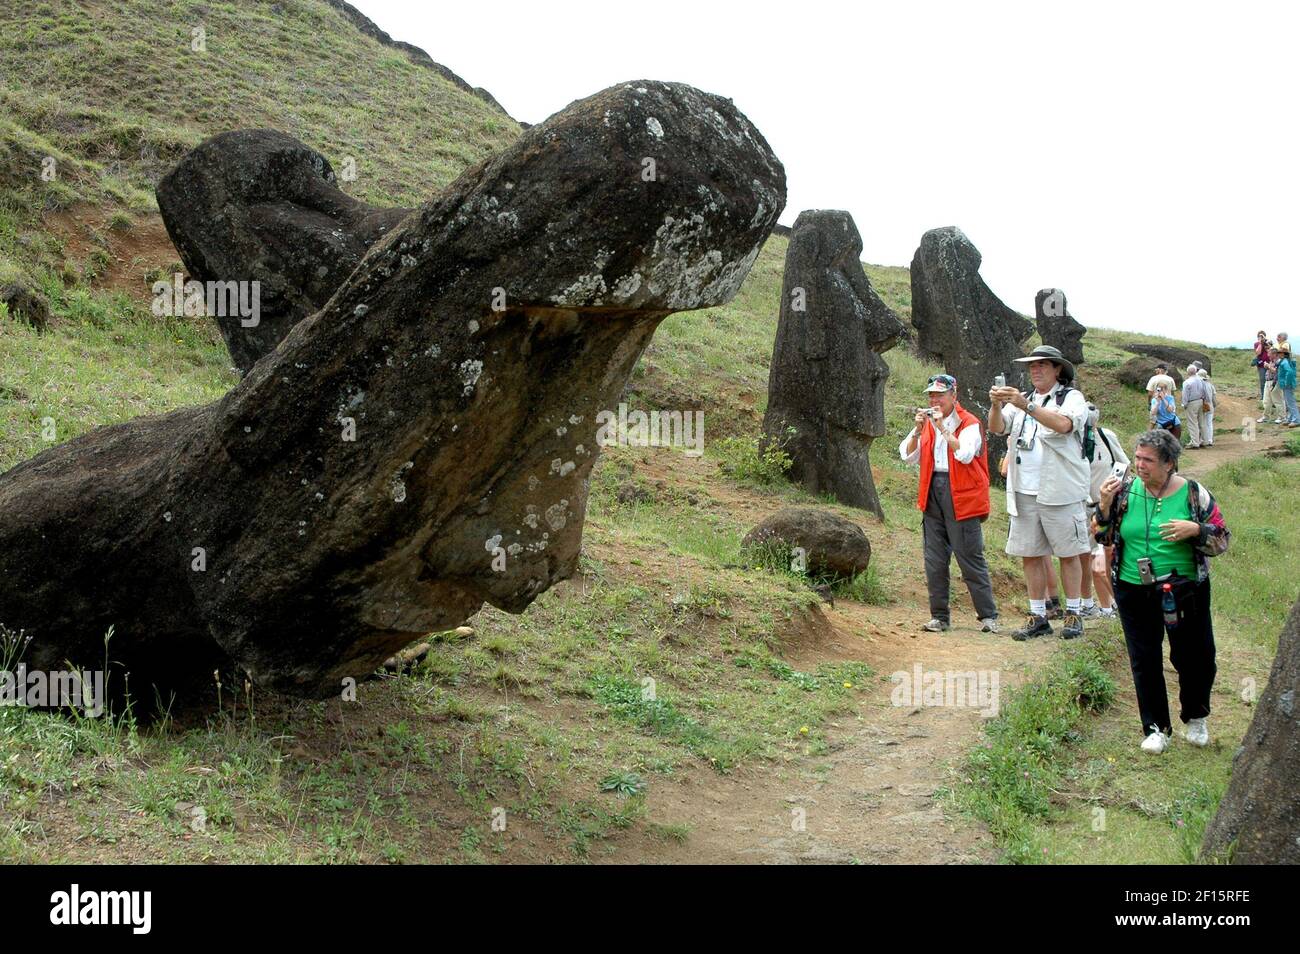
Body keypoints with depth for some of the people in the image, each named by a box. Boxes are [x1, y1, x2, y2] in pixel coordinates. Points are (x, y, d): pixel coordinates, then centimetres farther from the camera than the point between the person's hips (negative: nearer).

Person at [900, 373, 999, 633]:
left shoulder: (969, 424, -2)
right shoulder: (928, 423, 15)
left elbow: (965, 454, -19)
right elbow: (907, 456, 7)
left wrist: (942, 427, -19)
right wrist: (918, 430, -7)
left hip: (961, 497, -6)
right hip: (932, 493, 6)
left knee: (970, 558, -5)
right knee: (934, 560, 6)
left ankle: (988, 616, 1)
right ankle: (939, 616, 12)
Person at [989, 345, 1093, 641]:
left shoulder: (1072, 397, 0)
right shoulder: (1022, 399, 17)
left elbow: (1063, 424, -21)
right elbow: (996, 428, 4)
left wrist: (1027, 407, -29)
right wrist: (996, 405, -16)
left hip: (1060, 491, -5)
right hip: (1024, 492, 5)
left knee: (1068, 554, 1)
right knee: (1030, 555, 6)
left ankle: (1073, 614, 9)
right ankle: (1038, 617, 13)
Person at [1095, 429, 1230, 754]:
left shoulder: (1193, 493, -6)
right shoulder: (1125, 491, -2)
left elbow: (1222, 541, -3)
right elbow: (1103, 538, 3)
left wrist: (1194, 529, -22)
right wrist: (1106, 506, -14)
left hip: (1185, 590, -1)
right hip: (1134, 591, 1)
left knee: (1194, 657, 8)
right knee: (1145, 660, 7)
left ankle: (1195, 718, 33)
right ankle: (1156, 728, 22)